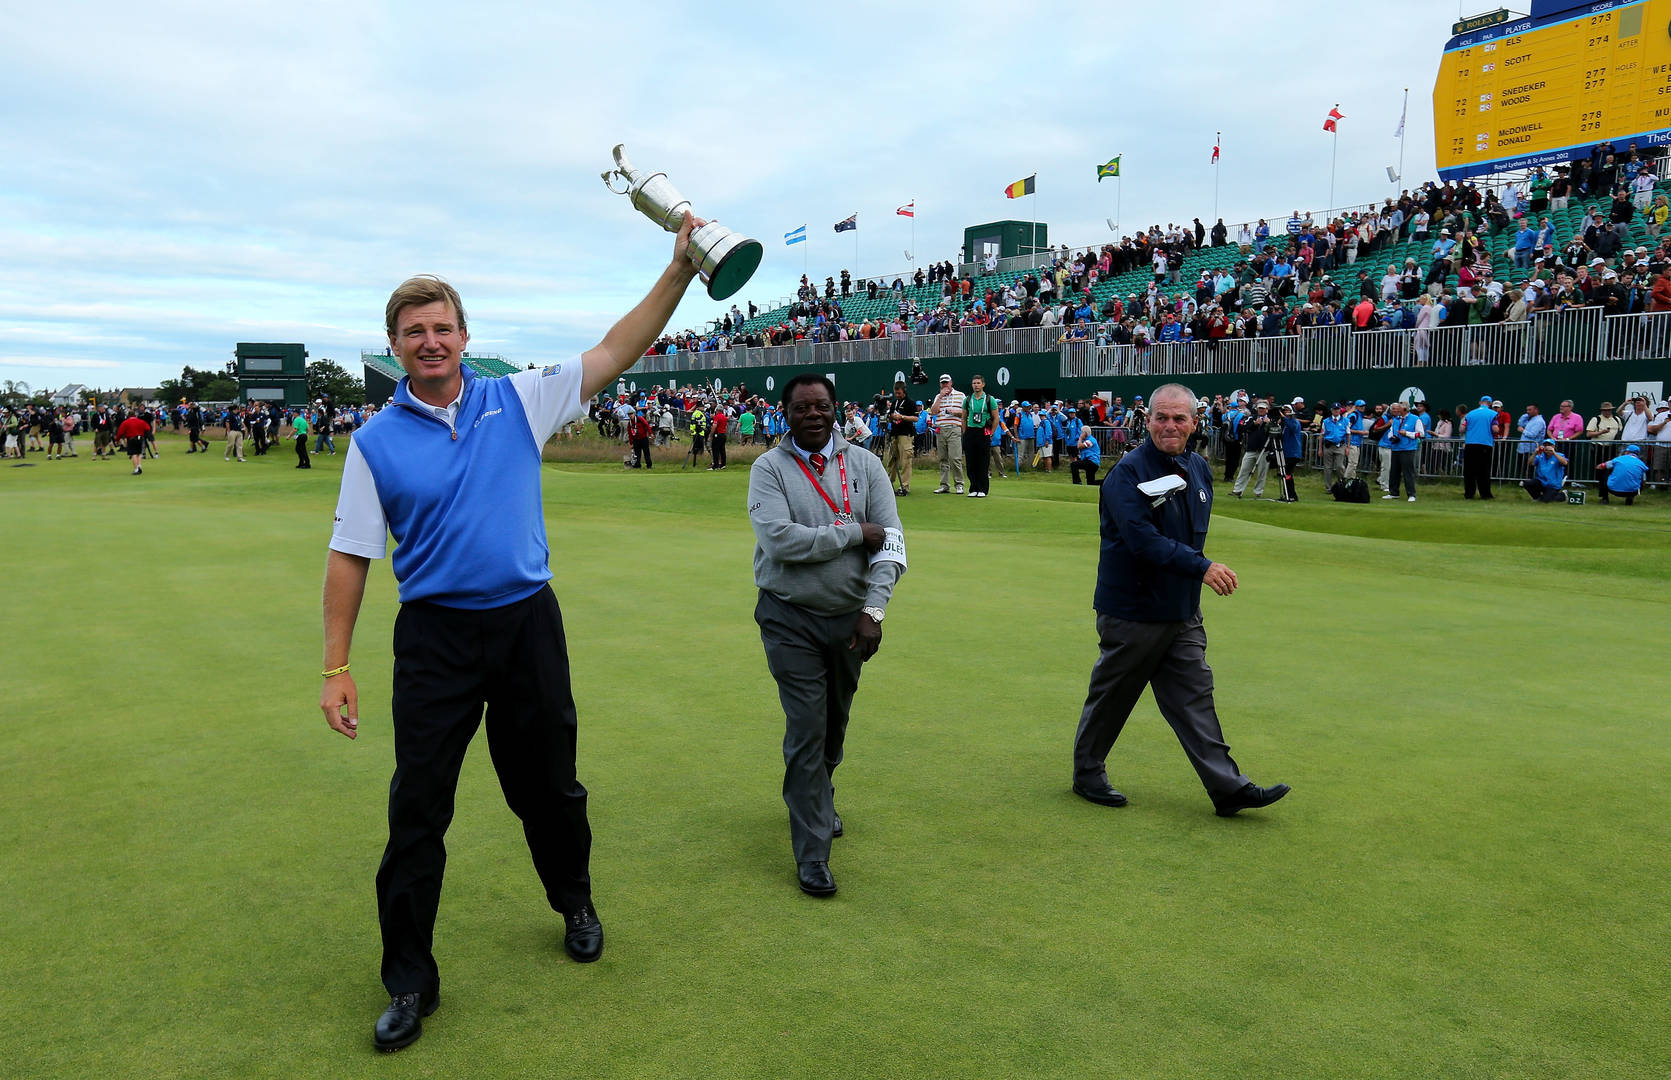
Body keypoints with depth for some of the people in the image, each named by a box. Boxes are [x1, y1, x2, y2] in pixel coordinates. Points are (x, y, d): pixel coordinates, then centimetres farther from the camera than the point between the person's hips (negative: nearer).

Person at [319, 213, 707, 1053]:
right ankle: (410, 982, 19)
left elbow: (616, 352, 0)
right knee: (417, 811, 3)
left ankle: (574, 904, 42)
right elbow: (349, 557, 0)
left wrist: (679, 269, -8)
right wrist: (335, 668, -4)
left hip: (527, 622, 1)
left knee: (547, 786, 15)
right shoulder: (377, 441, -2)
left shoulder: (517, 401, 1)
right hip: (435, 637, -1)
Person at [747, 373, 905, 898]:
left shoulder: (865, 465, 2)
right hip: (791, 621, -3)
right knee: (806, 732, -5)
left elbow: (890, 541, -5)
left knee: (835, 724, 18)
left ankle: (819, 799, 46)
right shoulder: (769, 469, -5)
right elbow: (780, 540, -20)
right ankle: (812, 852, 5)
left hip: (850, 618, 3)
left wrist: (873, 610, -15)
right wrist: (855, 531, -15)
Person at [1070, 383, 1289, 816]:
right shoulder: (1128, 472, -17)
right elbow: (1143, 539, -28)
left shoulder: (1198, 469, 8)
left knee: (1195, 698, 6)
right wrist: (1202, 567, -33)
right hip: (1132, 613, -6)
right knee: (1111, 697, 7)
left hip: (1183, 612, 7)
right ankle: (1088, 774, 24)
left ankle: (1228, 787, 8)